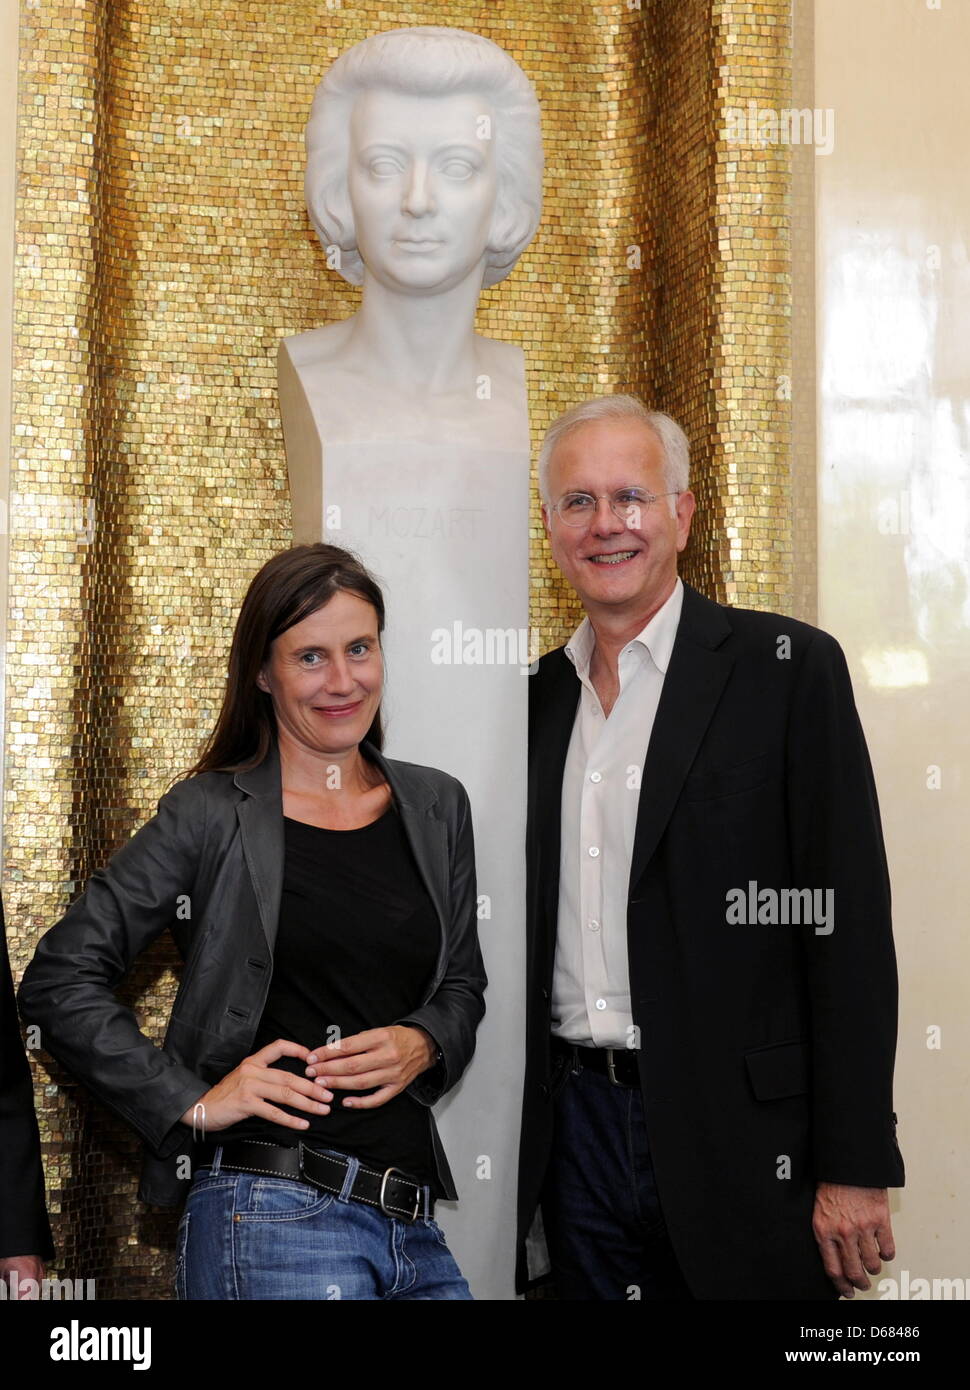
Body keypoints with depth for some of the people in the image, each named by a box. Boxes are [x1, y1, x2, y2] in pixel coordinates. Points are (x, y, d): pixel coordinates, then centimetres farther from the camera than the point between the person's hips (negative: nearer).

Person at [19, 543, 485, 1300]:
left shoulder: (436, 806, 11)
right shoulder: (213, 815, -2)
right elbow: (60, 979, -3)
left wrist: (423, 1044, -2)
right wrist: (192, 1101, -10)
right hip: (272, 1219, -5)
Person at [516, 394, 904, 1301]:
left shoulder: (789, 670, -7)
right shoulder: (539, 698, 9)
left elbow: (847, 928, -10)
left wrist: (855, 1168, -13)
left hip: (739, 1136, -4)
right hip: (577, 1133, 5)